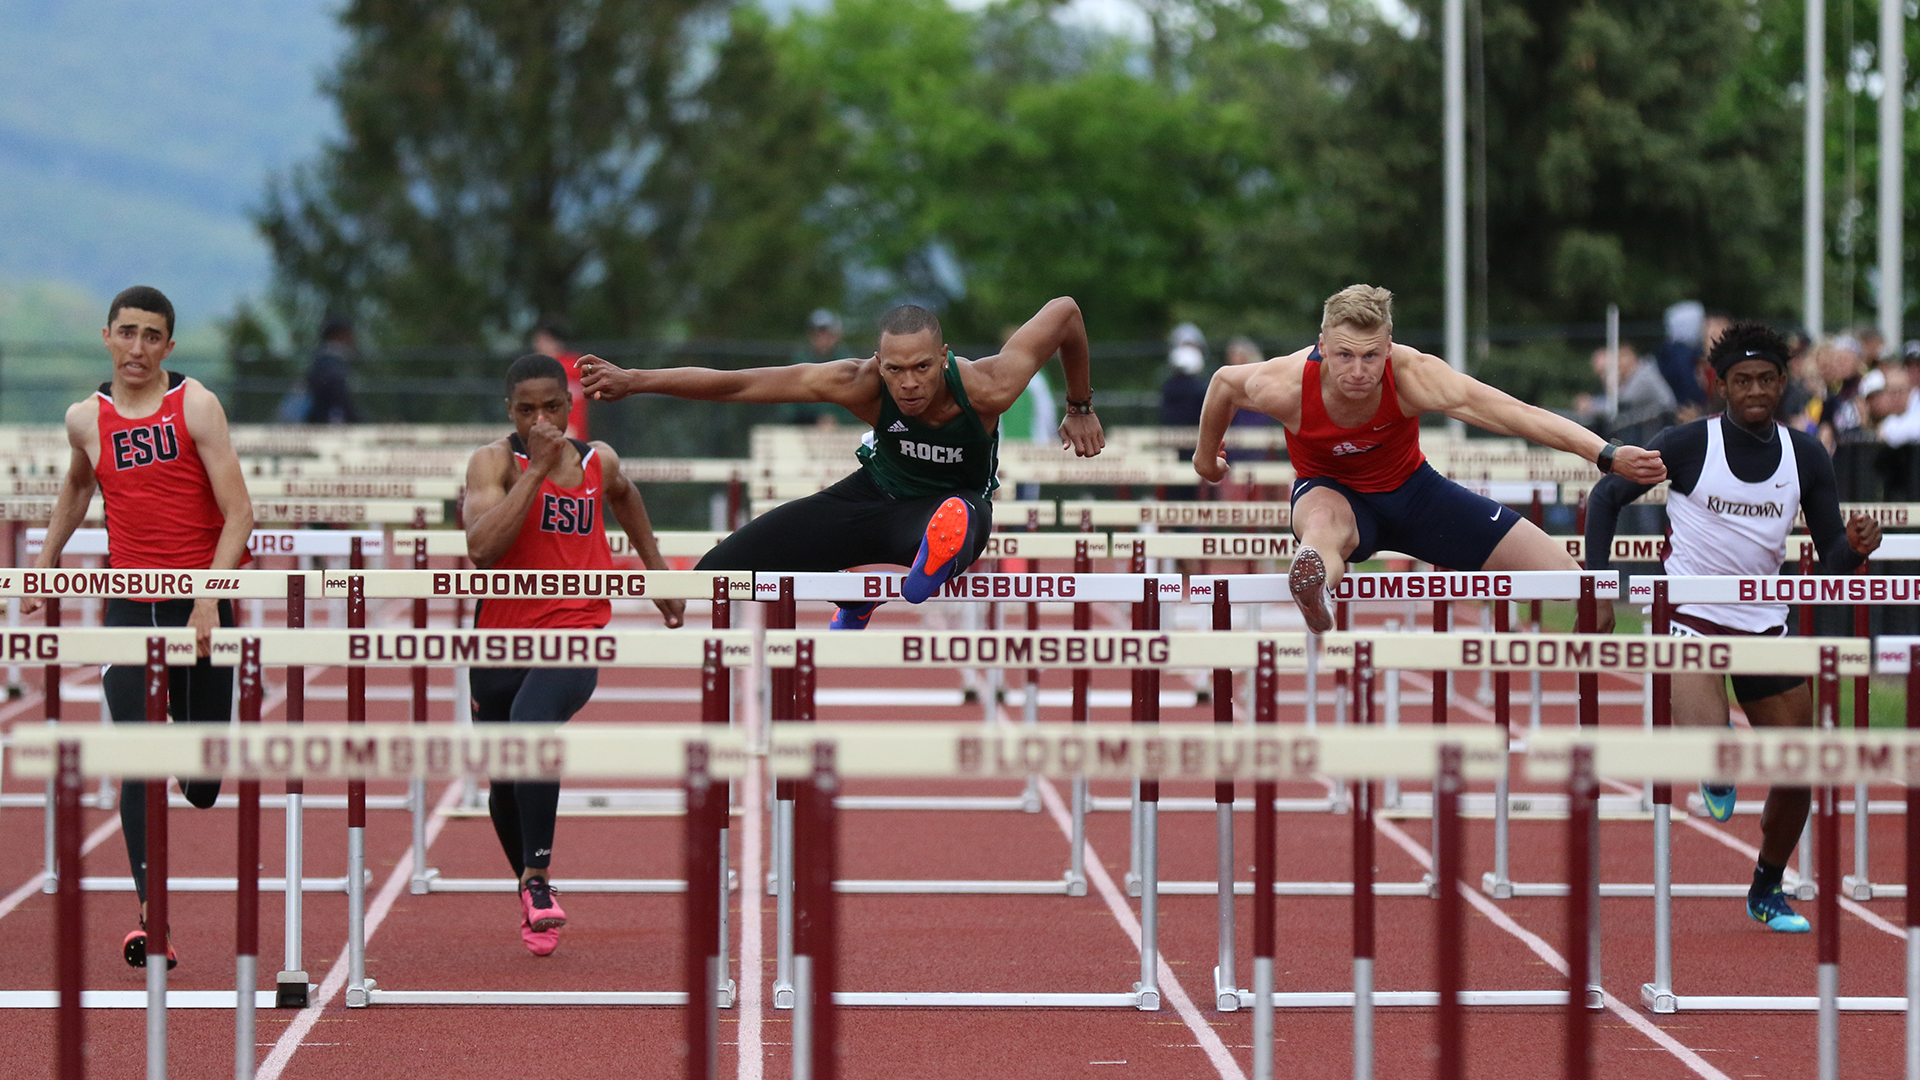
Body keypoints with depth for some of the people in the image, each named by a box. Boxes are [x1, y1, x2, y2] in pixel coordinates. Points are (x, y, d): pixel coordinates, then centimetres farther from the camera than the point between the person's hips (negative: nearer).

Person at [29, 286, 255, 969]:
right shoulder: (86, 419, 5)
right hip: (128, 607, 2)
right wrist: (43, 568, 29)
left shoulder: (196, 407, -5)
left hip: (201, 601, -2)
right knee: (139, 767, -11)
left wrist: (210, 600, -19)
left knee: (202, 784, 6)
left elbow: (239, 514, -9)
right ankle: (152, 921, -15)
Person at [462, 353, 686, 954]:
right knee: (505, 782, 13)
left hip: (575, 634, -1)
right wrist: (536, 468, -23)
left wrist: (656, 569, 33)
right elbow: (482, 549, -24)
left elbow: (624, 497, 33)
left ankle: (537, 878, -29)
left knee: (530, 726, -31)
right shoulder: (494, 462, -6)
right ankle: (531, 897, 39)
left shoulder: (598, 461, 6)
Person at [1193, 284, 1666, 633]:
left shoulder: (1412, 377, -32)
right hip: (1331, 492, -2)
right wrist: (1206, 456, 13)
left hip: (1410, 488, 2)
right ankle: (1312, 588, -81)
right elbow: (1224, 383, -5)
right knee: (1324, 524, -47)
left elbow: (1517, 414, -39)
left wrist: (1607, 455, -50)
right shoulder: (1285, 386, -30)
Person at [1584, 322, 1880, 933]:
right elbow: (1607, 496, 1)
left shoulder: (1806, 457, 3)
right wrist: (1596, 579, -9)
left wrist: (1855, 546, -18)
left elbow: (1832, 559, 6)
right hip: (1692, 617, -4)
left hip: (1765, 624, 4)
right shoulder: (1688, 445, -8)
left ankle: (1768, 891, 28)